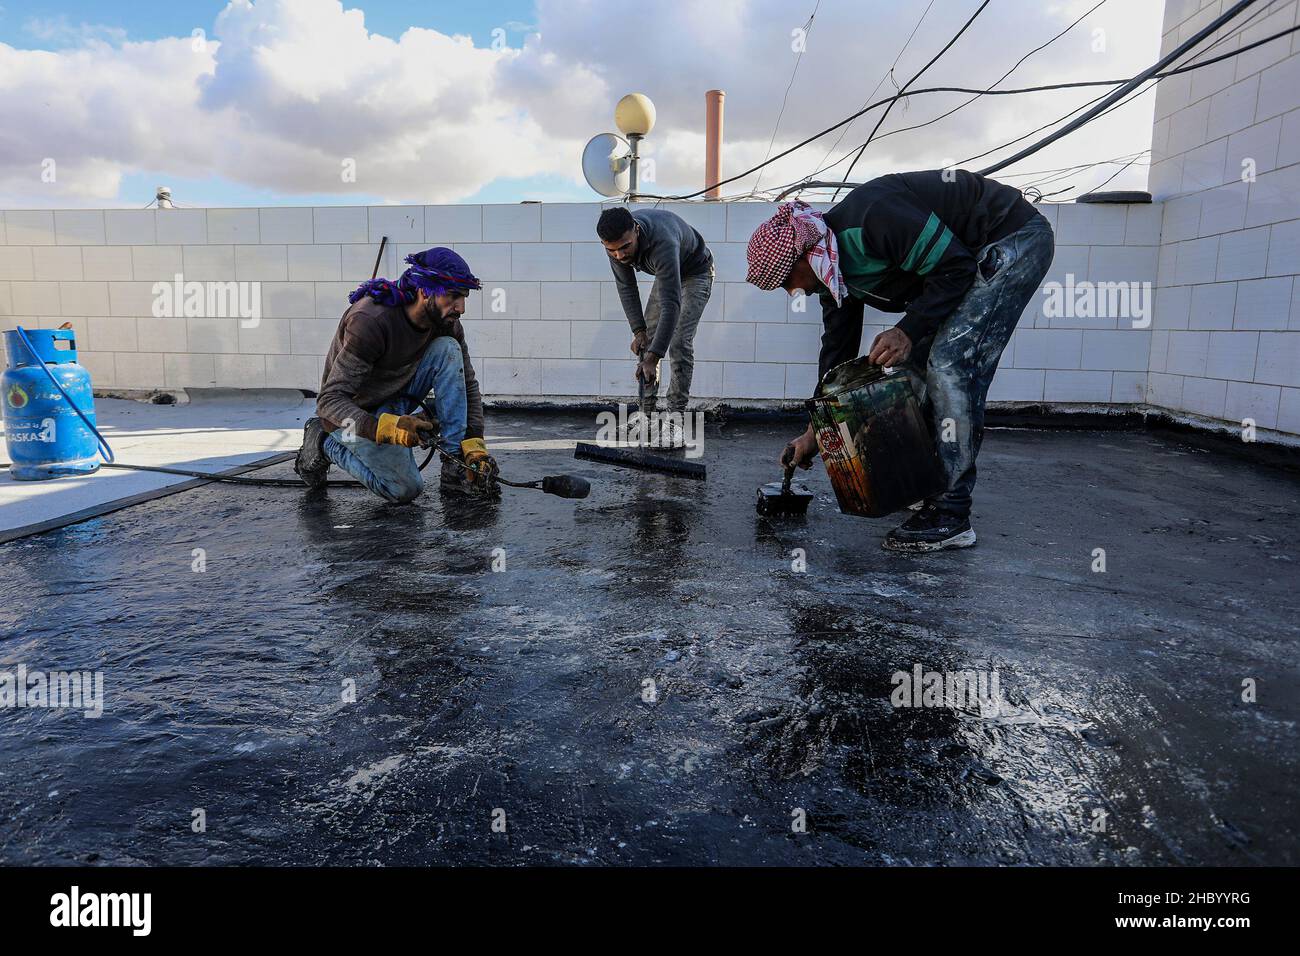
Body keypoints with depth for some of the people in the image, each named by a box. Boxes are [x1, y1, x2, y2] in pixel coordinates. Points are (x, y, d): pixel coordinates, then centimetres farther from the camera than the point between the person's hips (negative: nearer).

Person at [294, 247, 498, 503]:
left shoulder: (445, 321, -13)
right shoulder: (371, 320, -33)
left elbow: (467, 384, -3)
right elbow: (331, 400, -32)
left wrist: (474, 444, -15)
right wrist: (387, 428, -47)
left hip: (395, 400, 6)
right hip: (353, 412, -6)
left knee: (448, 349, -18)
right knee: (405, 490, -14)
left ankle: (455, 466, -15)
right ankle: (325, 444, 7)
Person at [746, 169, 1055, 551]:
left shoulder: (870, 218, -28)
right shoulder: (832, 268, 2)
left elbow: (956, 268, -26)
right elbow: (837, 349, 7)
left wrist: (908, 330, -28)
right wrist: (814, 433, 8)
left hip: (1014, 239, -10)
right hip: (974, 255, 10)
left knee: (950, 365, -18)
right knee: (920, 363, 8)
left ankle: (950, 515, -14)